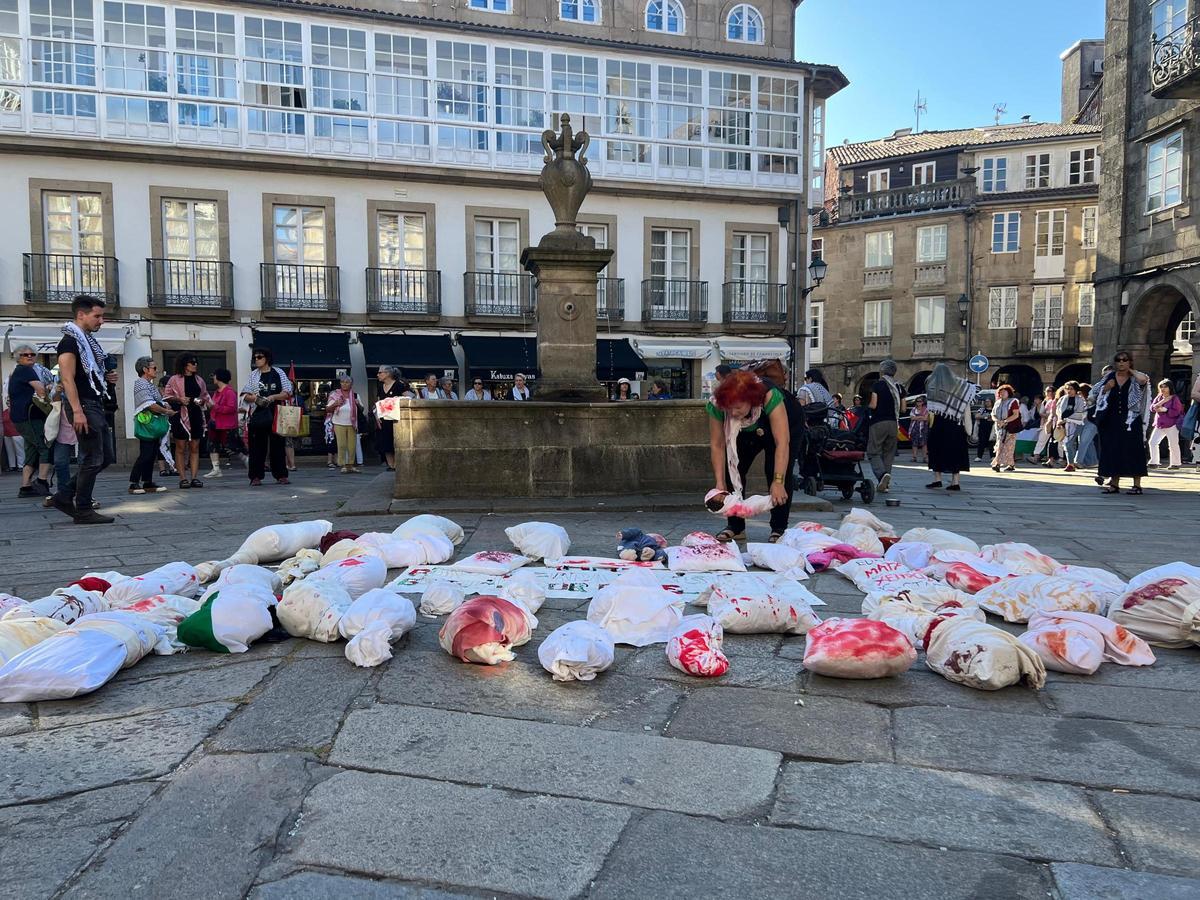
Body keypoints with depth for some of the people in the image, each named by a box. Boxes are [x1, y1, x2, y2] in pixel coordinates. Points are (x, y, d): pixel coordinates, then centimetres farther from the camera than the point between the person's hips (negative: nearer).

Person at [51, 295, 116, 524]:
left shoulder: (88, 340, 17)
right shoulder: (70, 341, -11)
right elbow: (68, 379, -19)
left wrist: (105, 377, 13)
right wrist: (77, 411, -24)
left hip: (95, 405, 10)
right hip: (84, 405, -10)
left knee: (106, 458, 12)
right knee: (92, 460, -5)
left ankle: (65, 495, 17)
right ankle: (83, 511, 4)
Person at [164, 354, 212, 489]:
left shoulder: (199, 380, 13)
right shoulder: (175, 379, 0)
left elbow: (205, 396, 21)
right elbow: (166, 396, 2)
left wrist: (202, 401, 0)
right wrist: (178, 399, -13)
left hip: (196, 416, 4)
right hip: (181, 416, -4)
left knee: (195, 448, 4)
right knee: (181, 448, -1)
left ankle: (195, 478, 5)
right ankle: (183, 478, 2)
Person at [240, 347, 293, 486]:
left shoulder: (278, 373, 6)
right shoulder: (253, 375, 11)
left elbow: (287, 393, 2)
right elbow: (245, 395, 10)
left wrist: (273, 397, -13)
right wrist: (254, 398, -11)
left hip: (275, 414, -1)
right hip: (258, 414, 1)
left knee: (277, 445, 1)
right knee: (257, 445, 0)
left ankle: (281, 475, 7)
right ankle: (256, 476, 3)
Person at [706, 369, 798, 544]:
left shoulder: (770, 397, -44)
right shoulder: (716, 406, -33)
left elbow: (782, 442, -46)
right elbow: (717, 445, -25)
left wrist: (778, 482, -52)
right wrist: (720, 482, -31)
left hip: (786, 425, -3)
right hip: (746, 432, 4)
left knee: (776, 470, -20)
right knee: (732, 468, -8)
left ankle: (779, 528, -8)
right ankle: (735, 526, 4)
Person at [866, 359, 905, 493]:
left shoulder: (878, 385, -5)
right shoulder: (898, 387, 10)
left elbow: (873, 405, -13)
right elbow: (903, 409, 9)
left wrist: (867, 406, 8)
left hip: (878, 422, -5)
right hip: (893, 423, 5)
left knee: (874, 452, -2)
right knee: (888, 453, 10)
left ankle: (882, 474, -27)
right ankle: (885, 483, 8)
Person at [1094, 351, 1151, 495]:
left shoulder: (1135, 378, 1)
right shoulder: (1109, 377, 10)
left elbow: (1144, 379, -23)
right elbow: (1096, 394, 13)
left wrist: (1131, 370, -7)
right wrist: (1106, 388, -6)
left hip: (1130, 420, -3)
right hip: (1111, 421, 3)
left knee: (1132, 449, -3)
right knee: (1113, 450, 6)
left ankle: (1137, 484, 2)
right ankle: (1114, 483, 14)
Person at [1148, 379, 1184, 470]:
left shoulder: (1174, 398, -6)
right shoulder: (1159, 398, 11)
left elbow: (1176, 412, -13)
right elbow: (1152, 408, 1)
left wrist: (1164, 409, -16)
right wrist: (1161, 402, -10)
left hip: (1171, 425, -6)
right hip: (1159, 425, 6)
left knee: (1173, 445, -2)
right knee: (1153, 442, -1)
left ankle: (1176, 463, 9)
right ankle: (1154, 462, 4)